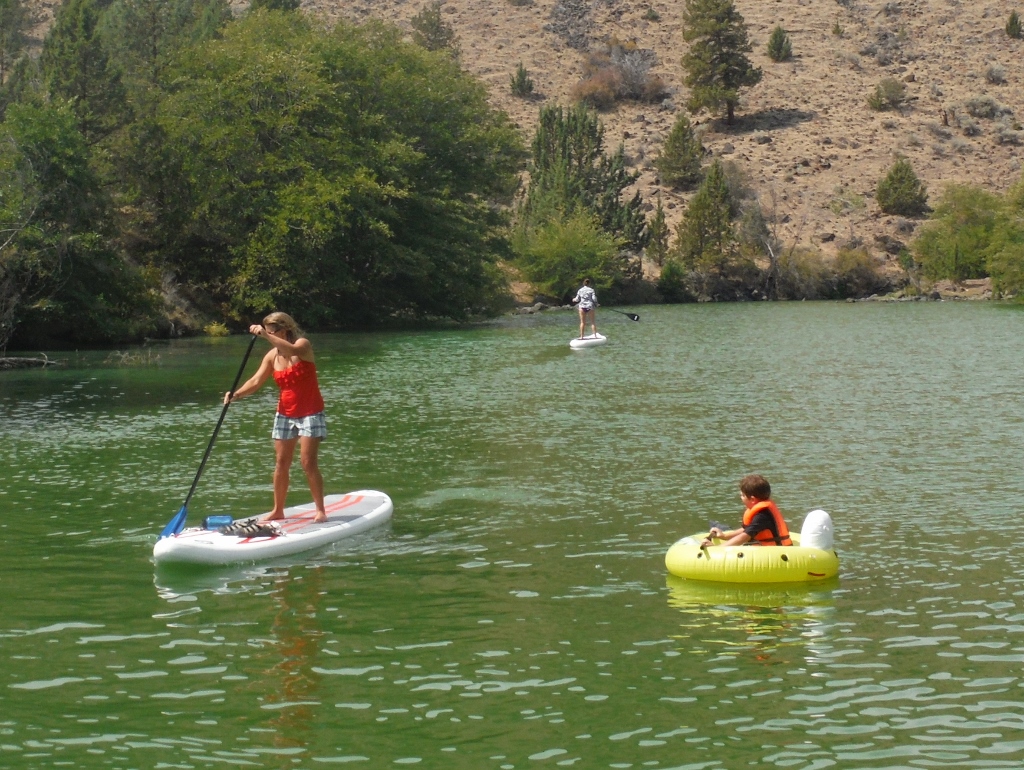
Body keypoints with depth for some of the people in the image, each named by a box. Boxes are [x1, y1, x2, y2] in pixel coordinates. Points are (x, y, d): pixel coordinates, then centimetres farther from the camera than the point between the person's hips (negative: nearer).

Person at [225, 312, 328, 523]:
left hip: (310, 413, -6)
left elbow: (293, 351, -37)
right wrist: (236, 394, -22)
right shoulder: (272, 356, 2)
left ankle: (320, 510, -3)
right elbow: (256, 381, -4)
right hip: (285, 414, 6)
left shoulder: (303, 344, -12)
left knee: (308, 462, -10)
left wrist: (266, 336, -43)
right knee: (281, 463, 7)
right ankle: (278, 510, 15)